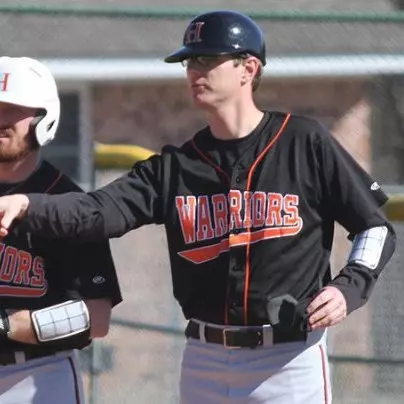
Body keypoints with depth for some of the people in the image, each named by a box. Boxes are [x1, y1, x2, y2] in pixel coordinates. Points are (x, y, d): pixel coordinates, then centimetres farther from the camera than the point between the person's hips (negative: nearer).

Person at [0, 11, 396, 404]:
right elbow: (97, 212, -8)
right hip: (205, 364, 4)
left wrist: (348, 287, -14)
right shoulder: (175, 167, 6)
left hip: (291, 359, -4)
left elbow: (376, 227, 3)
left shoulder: (305, 143, -2)